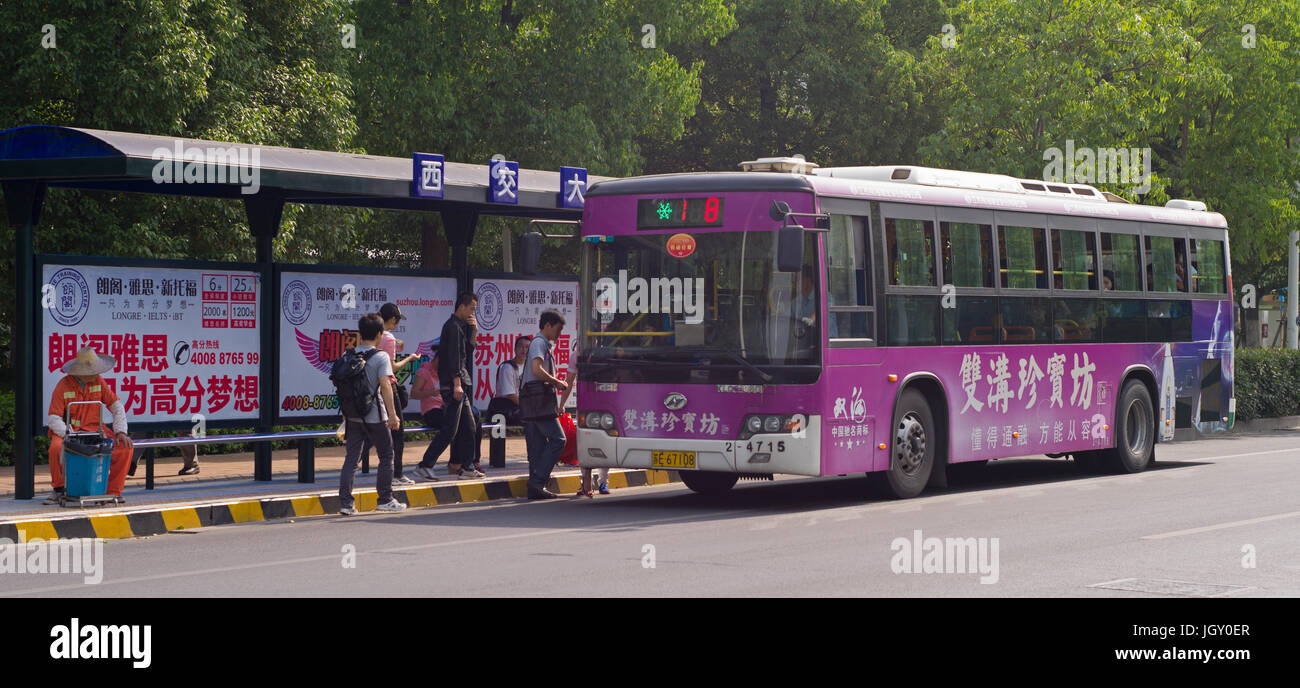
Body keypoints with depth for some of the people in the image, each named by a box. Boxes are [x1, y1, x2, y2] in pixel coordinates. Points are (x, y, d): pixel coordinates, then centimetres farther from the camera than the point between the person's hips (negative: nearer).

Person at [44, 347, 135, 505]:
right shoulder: (63, 386, -10)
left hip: (95, 430, 3)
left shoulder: (98, 381, 1)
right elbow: (53, 419, -13)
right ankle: (58, 490, -10)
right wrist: (69, 435, -29)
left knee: (125, 447, -18)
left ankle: (113, 492, -5)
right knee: (56, 448, -36)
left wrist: (121, 432, -10)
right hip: (68, 430, -3)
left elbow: (116, 406, 3)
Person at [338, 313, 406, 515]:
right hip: (374, 415, -5)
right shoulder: (380, 357, -9)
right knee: (386, 455, 10)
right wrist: (392, 414, -16)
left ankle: (345, 502, -3)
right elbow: (385, 385, -17)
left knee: (352, 458, 4)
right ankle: (385, 500, 13)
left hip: (353, 415, 5)